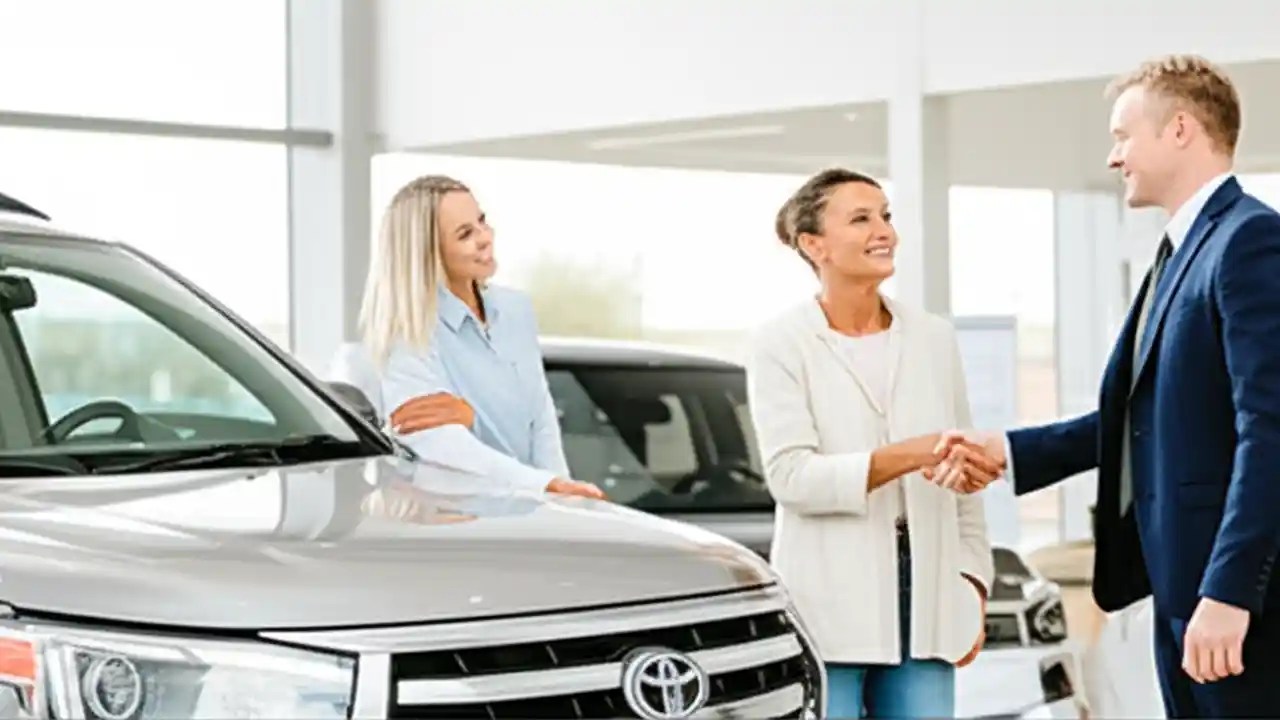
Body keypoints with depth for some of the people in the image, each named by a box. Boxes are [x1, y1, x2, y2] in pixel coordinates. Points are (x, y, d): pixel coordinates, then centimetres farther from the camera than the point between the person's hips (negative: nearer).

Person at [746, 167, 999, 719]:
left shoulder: (934, 337, 11)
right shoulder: (782, 343, -2)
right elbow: (791, 475, -13)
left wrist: (973, 589, 7)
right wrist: (910, 455, -22)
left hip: (924, 597, 4)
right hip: (828, 607, -4)